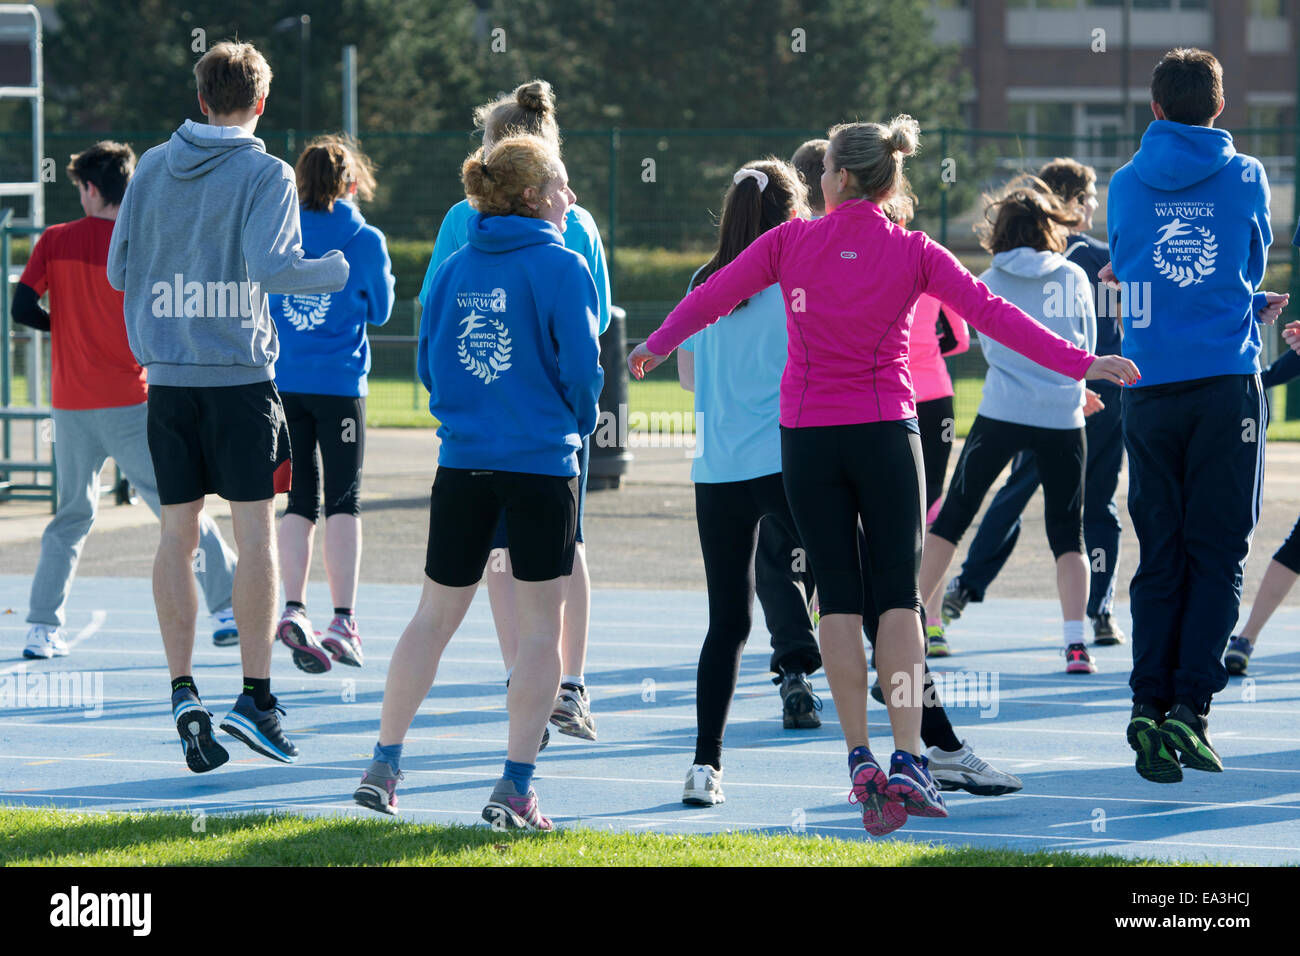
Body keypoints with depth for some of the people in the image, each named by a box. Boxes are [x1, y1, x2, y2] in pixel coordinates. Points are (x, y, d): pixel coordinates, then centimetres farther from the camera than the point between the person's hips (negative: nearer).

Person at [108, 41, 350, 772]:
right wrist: (336, 270, 0)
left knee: (178, 535, 7)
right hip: (239, 375, -4)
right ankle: (256, 697, -3)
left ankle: (184, 691, 1)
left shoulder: (153, 168, 7)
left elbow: (119, 269, 9)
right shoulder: (265, 174, -6)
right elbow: (272, 265, -17)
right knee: (256, 532, 0)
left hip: (168, 376, 4)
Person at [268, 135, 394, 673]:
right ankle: (343, 622, -1)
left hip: (283, 382, 3)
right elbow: (380, 310, 6)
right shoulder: (366, 241, -7)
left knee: (301, 501, 9)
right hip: (339, 384, -2)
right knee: (344, 501, 4)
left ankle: (294, 608, -6)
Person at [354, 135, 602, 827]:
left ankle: (384, 764, 14)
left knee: (435, 615, 14)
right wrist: (576, 424, 9)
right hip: (542, 465, -5)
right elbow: (582, 365, -11)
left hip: (462, 460, 5)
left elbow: (429, 363, 10)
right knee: (540, 624, 2)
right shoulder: (560, 266, -8)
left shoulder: (454, 269, 7)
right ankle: (515, 788, -3)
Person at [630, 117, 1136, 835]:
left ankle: (860, 760, 1)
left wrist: (657, 346, 25)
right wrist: (1079, 362, -7)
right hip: (886, 432, -1)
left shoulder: (791, 242, -1)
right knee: (898, 596, 2)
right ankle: (907, 762, -8)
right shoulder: (913, 252, -3)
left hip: (807, 437, 1)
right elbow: (990, 312, -8)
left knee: (839, 600, 5)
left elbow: (711, 296, 8)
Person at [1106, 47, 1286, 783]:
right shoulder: (1246, 177, 2)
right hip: (1228, 383, -2)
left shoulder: (1127, 186, 5)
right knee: (1219, 555, 1)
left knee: (1160, 557, 7)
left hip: (1150, 387, 2)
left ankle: (1150, 706, -5)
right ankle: (1191, 706, -10)